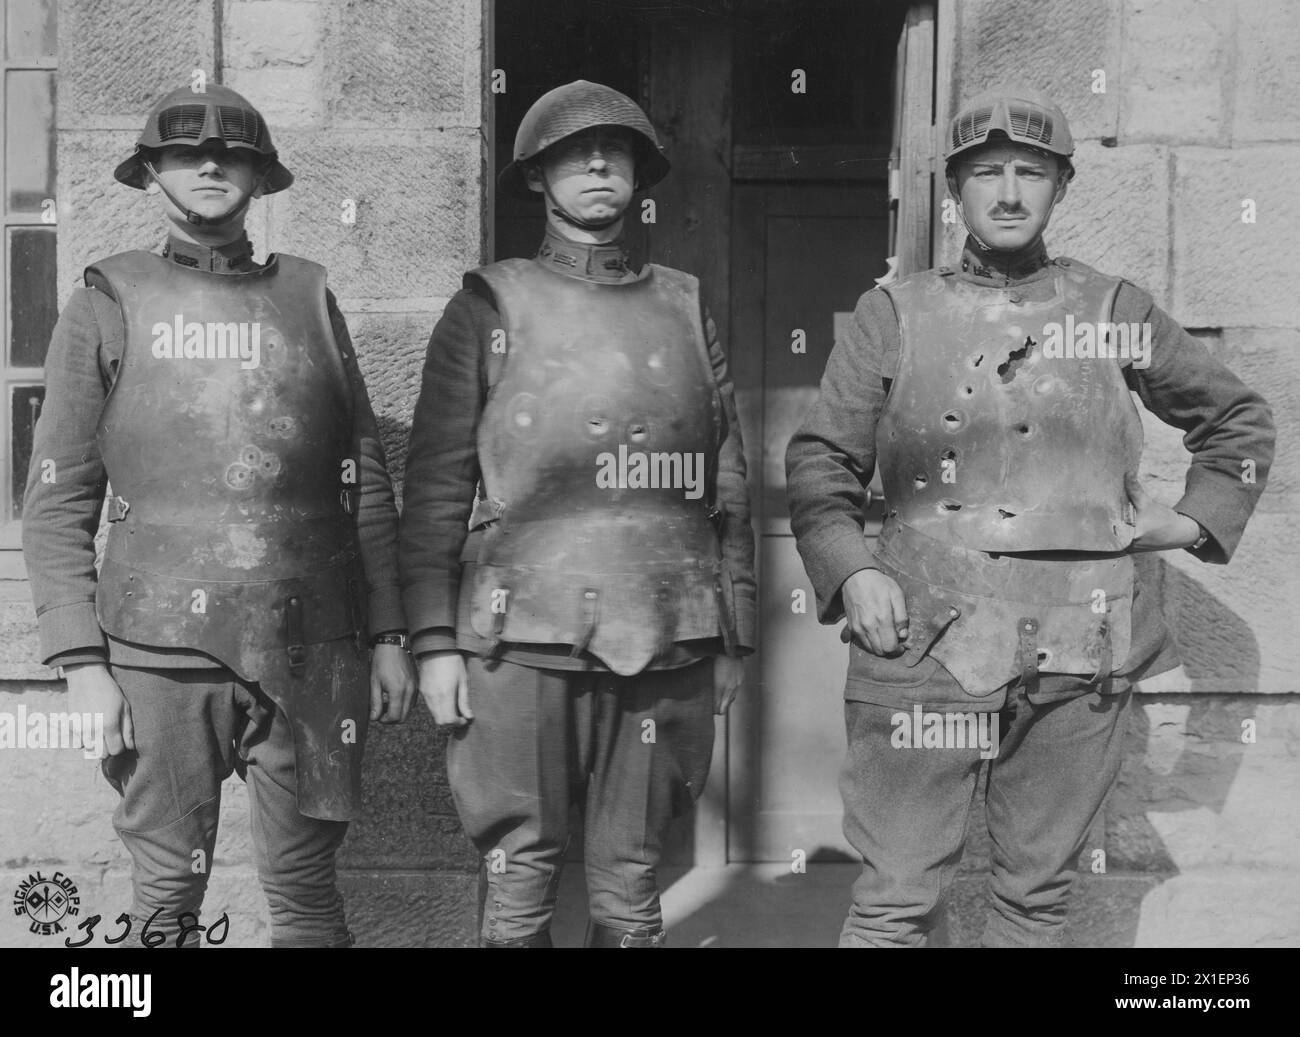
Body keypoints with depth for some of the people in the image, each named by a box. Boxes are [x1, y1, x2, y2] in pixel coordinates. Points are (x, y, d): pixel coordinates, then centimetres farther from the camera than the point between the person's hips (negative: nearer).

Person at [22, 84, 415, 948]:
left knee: (306, 887, 8)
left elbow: (366, 483, 11)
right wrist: (82, 663, -5)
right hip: (161, 649, -1)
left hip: (312, 650, 2)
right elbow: (57, 504, 2)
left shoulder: (308, 296, 10)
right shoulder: (109, 305, 5)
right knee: (167, 899, 5)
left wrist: (389, 634, 6)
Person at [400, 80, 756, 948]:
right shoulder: (490, 308, 5)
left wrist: (734, 636, 8)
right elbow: (436, 486, 1)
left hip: (668, 640, 2)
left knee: (632, 880, 9)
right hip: (524, 638, -2)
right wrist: (435, 639, -6)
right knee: (519, 880, 2)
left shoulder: (684, 307, 12)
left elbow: (728, 486, 12)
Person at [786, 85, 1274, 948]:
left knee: (1039, 894, 12)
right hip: (927, 645, -1)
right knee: (897, 901, -1)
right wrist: (850, 569, -8)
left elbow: (1240, 417, 21)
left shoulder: (1115, 311, 9)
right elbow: (821, 458, 6)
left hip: (1081, 651, 2)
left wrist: (1199, 520, 9)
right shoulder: (896, 314, 6)